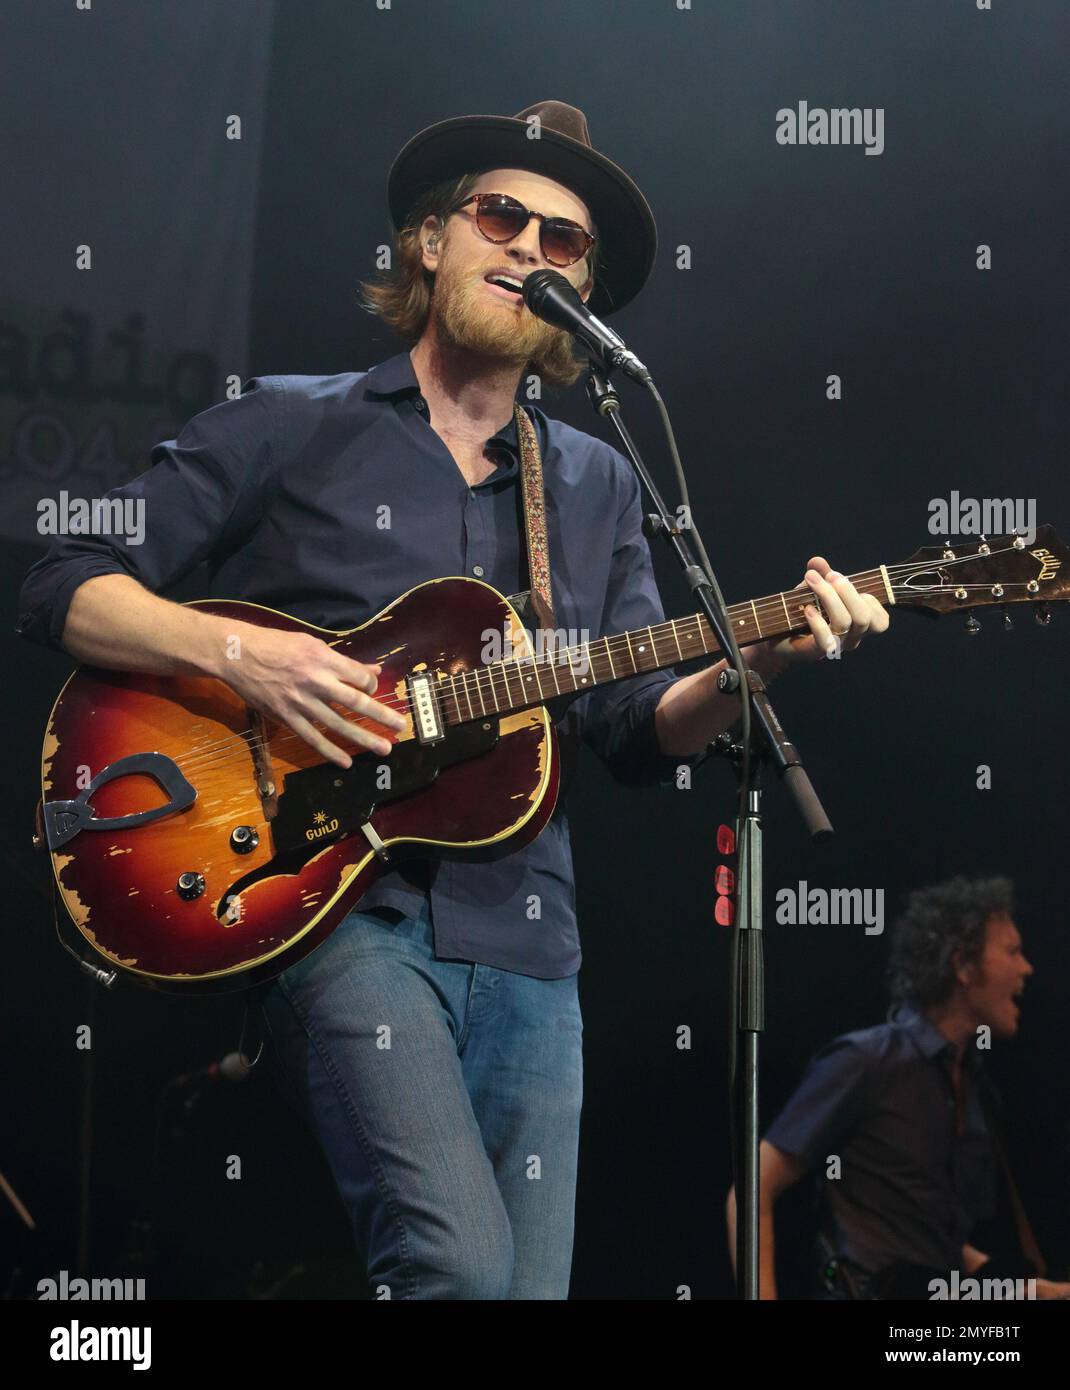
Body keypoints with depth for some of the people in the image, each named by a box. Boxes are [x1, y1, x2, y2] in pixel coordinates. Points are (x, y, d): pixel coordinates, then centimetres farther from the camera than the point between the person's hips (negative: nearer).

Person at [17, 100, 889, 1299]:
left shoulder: (595, 485, 19)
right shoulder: (289, 426, 7)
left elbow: (641, 733, 12)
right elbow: (66, 590, 3)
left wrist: (761, 654, -8)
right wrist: (240, 653, -14)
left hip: (522, 931, 5)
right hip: (343, 913, -5)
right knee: (459, 1266, -25)